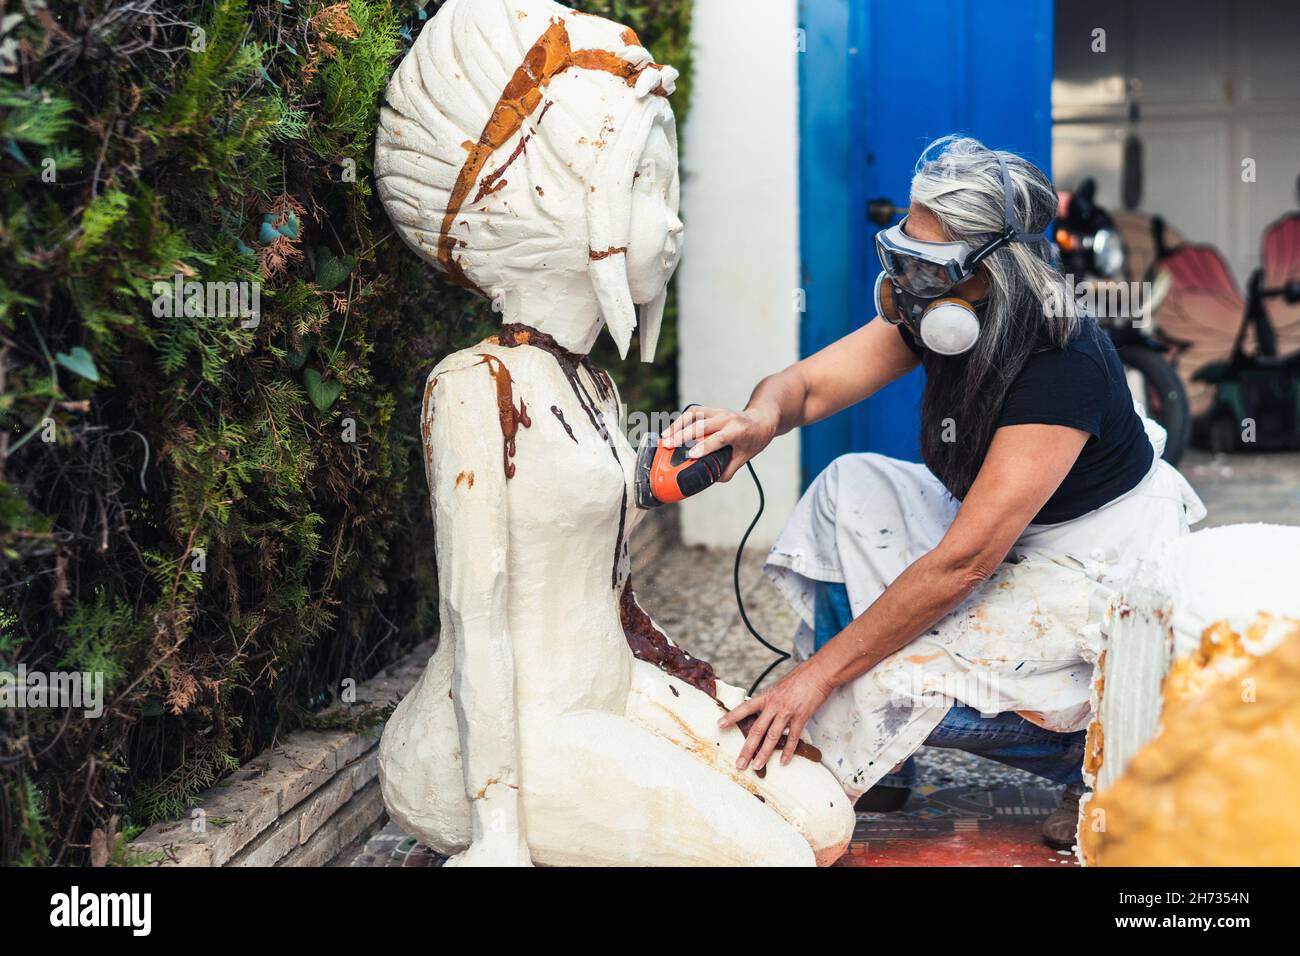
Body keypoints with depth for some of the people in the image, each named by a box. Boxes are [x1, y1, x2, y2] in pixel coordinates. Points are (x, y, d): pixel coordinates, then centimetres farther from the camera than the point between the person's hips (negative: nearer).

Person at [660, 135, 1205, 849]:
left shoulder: (1062, 368, -31)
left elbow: (962, 563, -31)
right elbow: (808, 384, -7)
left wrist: (818, 672, -28)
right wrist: (759, 420, -34)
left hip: (1101, 573, -9)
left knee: (894, 689, -21)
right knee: (853, 488, -4)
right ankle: (873, 769, 1)